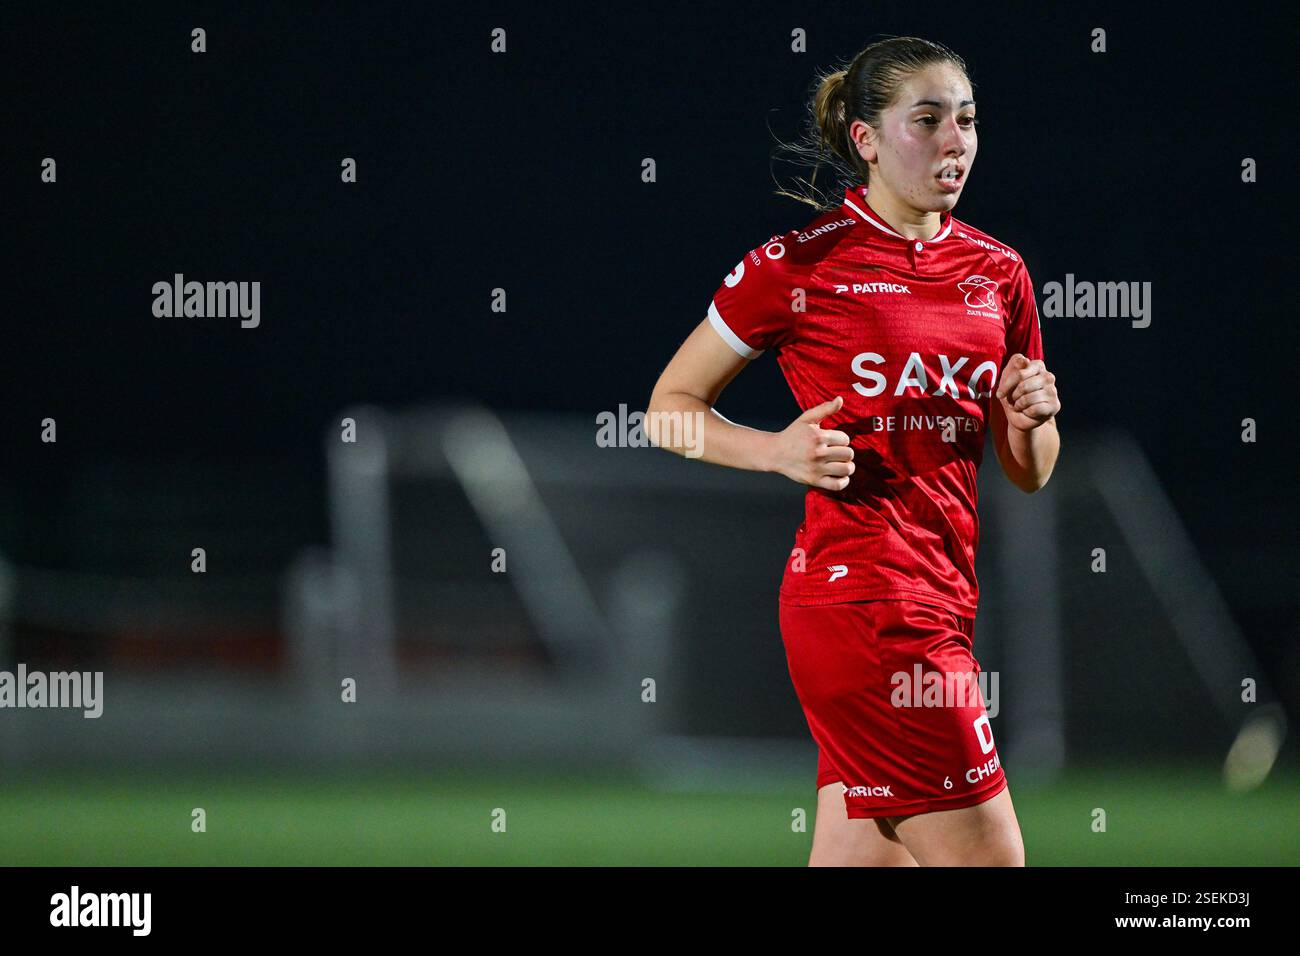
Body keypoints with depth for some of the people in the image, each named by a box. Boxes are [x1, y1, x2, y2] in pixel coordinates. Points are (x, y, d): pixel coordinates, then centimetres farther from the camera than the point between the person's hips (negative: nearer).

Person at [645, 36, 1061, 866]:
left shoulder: (997, 271, 13)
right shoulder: (798, 265, -4)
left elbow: (1029, 474, 20)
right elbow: (669, 408, 4)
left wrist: (1030, 417, -2)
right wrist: (779, 450, -13)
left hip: (942, 601, 7)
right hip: (860, 592, -7)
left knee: (861, 860, 5)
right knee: (987, 860, -11)